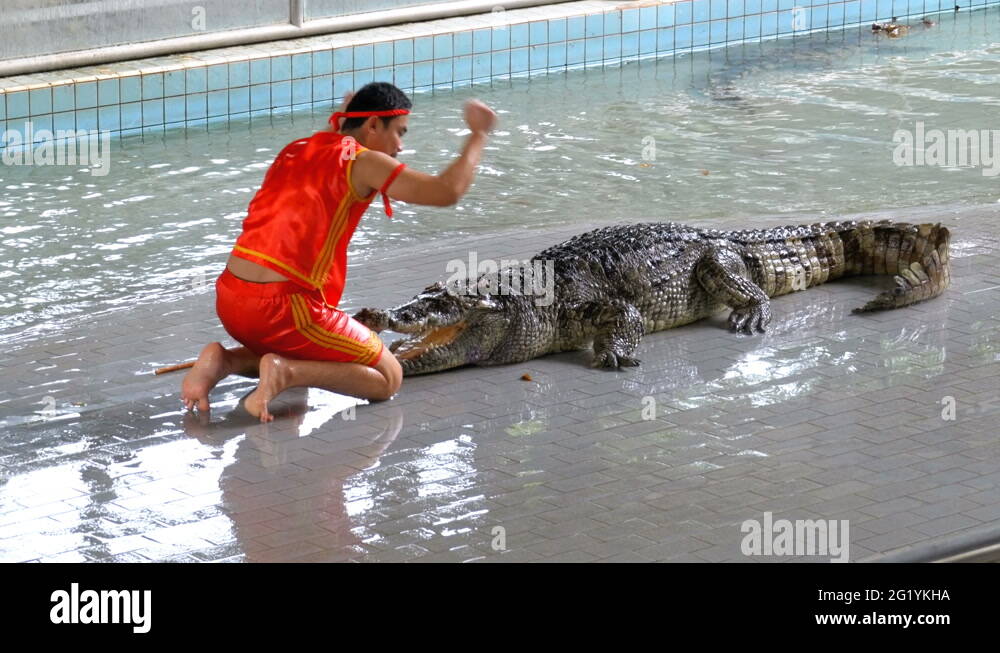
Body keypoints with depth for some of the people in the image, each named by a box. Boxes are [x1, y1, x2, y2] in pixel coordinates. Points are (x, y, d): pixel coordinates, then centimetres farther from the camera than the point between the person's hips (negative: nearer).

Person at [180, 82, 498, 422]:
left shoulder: (297, 149, 17)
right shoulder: (363, 162, -4)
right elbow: (448, 191, -10)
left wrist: (336, 124, 42)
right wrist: (478, 134, 2)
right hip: (281, 305, -8)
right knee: (388, 378, 4)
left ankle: (223, 360, 11)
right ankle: (285, 372, -15)